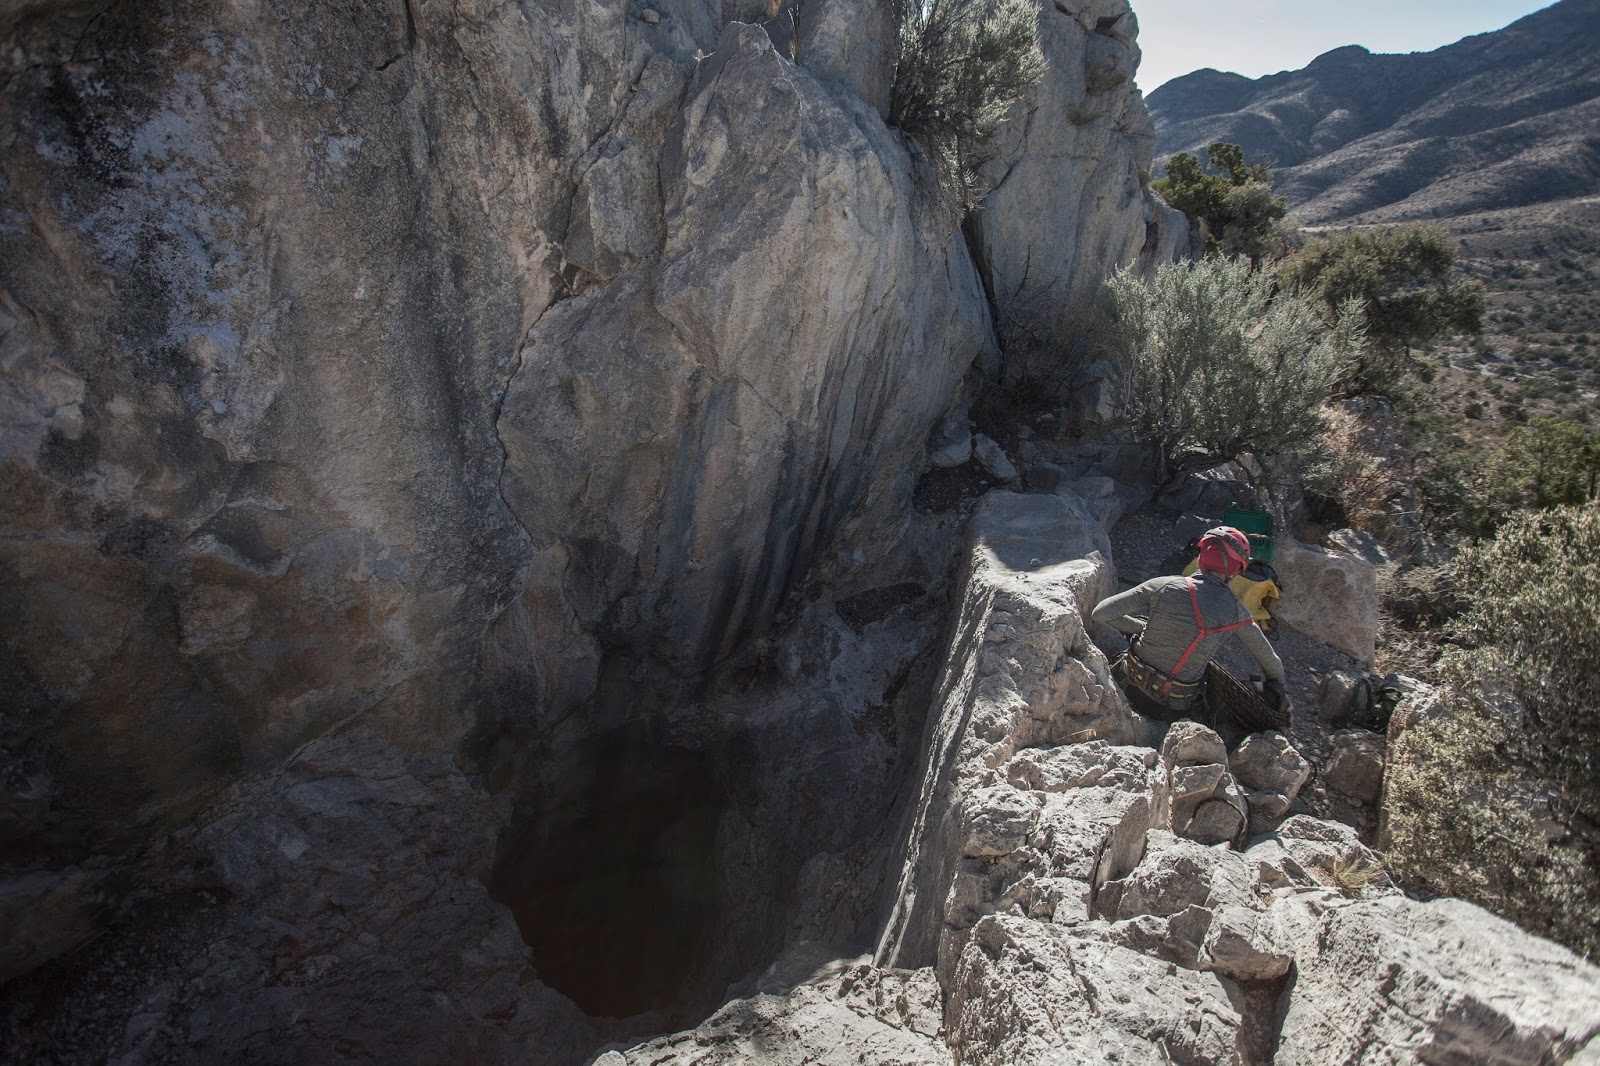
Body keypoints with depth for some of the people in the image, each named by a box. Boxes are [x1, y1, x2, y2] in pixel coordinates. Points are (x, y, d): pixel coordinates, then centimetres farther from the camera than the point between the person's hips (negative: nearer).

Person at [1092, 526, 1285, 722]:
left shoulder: (1163, 586, -14)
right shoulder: (1234, 611, -8)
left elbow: (1102, 612, -12)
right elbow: (1269, 659, 10)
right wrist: (1277, 682, 32)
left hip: (1130, 686, 1)